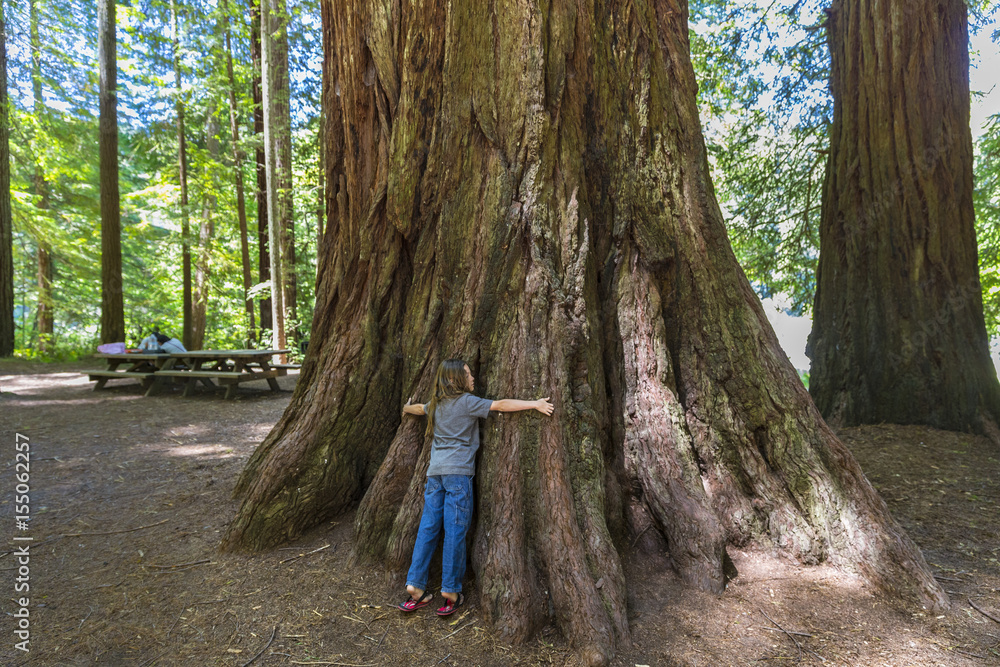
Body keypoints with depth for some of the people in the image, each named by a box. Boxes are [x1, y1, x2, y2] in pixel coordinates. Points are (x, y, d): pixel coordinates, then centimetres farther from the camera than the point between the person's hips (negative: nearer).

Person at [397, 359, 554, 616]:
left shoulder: (436, 404, 16)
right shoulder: (467, 401, -4)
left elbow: (420, 408, 38)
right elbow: (500, 405, -12)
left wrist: (407, 408, 61)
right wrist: (535, 404, -11)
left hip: (435, 470, 7)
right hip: (458, 471, -7)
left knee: (428, 527, 8)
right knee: (455, 530, -2)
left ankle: (416, 588, 11)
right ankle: (451, 592, 3)